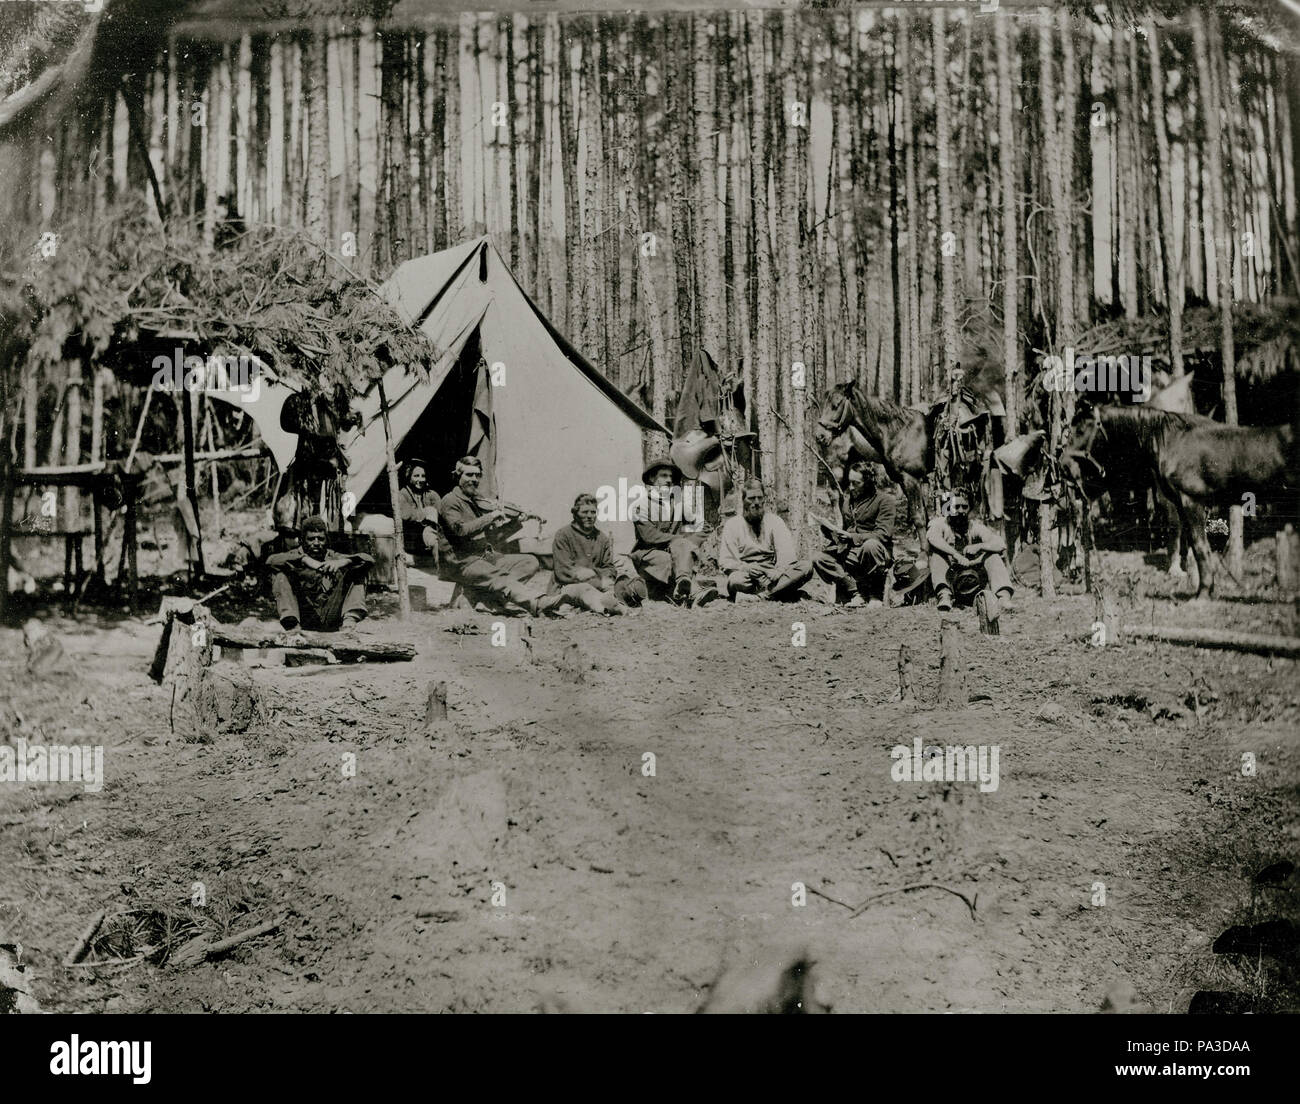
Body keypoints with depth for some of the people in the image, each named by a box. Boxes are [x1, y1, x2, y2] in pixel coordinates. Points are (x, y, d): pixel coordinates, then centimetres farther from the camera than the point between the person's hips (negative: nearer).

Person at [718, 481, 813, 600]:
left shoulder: (774, 521, 14)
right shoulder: (732, 525, 8)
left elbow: (787, 552, 1)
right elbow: (725, 561, -1)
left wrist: (779, 569, -21)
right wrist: (745, 568, -22)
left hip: (772, 573, 3)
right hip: (748, 576, -3)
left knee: (806, 567, -24)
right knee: (736, 580, -38)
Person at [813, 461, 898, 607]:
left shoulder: (885, 499, -6)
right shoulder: (847, 500, 15)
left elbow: (883, 534, -16)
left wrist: (853, 537, -23)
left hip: (880, 554, -6)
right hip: (850, 553, 6)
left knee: (870, 545, -41)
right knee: (820, 559, -18)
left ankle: (877, 595, -23)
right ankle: (853, 593, -24)